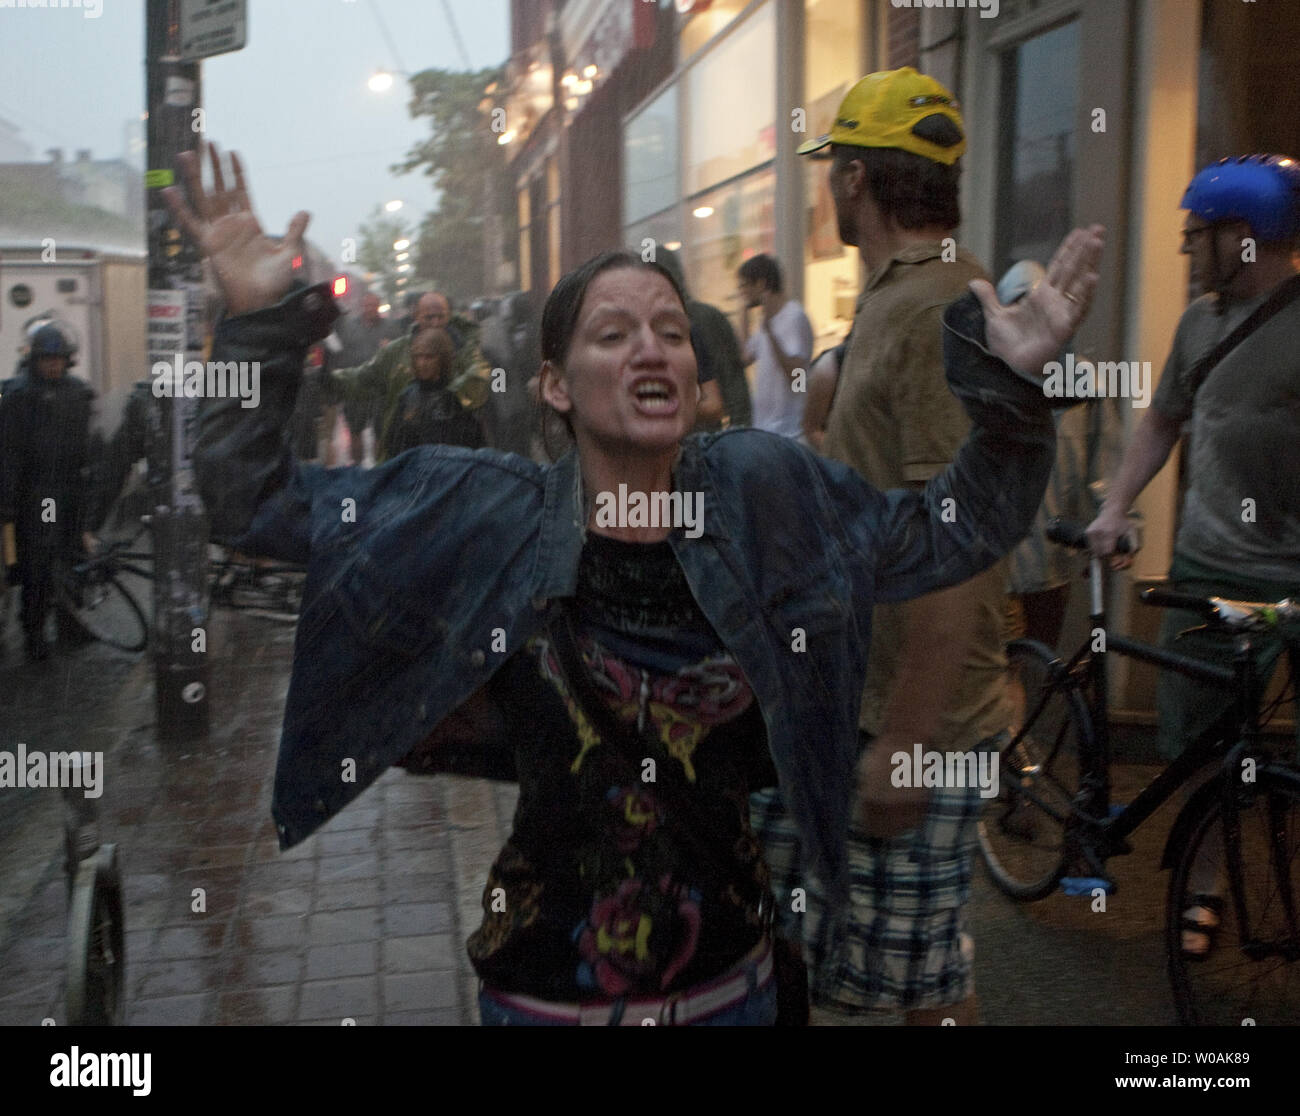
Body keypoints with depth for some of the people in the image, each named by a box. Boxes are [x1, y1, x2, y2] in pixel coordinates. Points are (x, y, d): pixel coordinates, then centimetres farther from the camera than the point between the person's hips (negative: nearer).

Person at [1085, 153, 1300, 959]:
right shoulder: (1202, 320, 9)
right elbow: (1164, 422, 20)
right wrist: (1115, 509, 11)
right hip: (1210, 569, 6)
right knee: (1196, 745, 9)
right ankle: (1204, 890, 27)